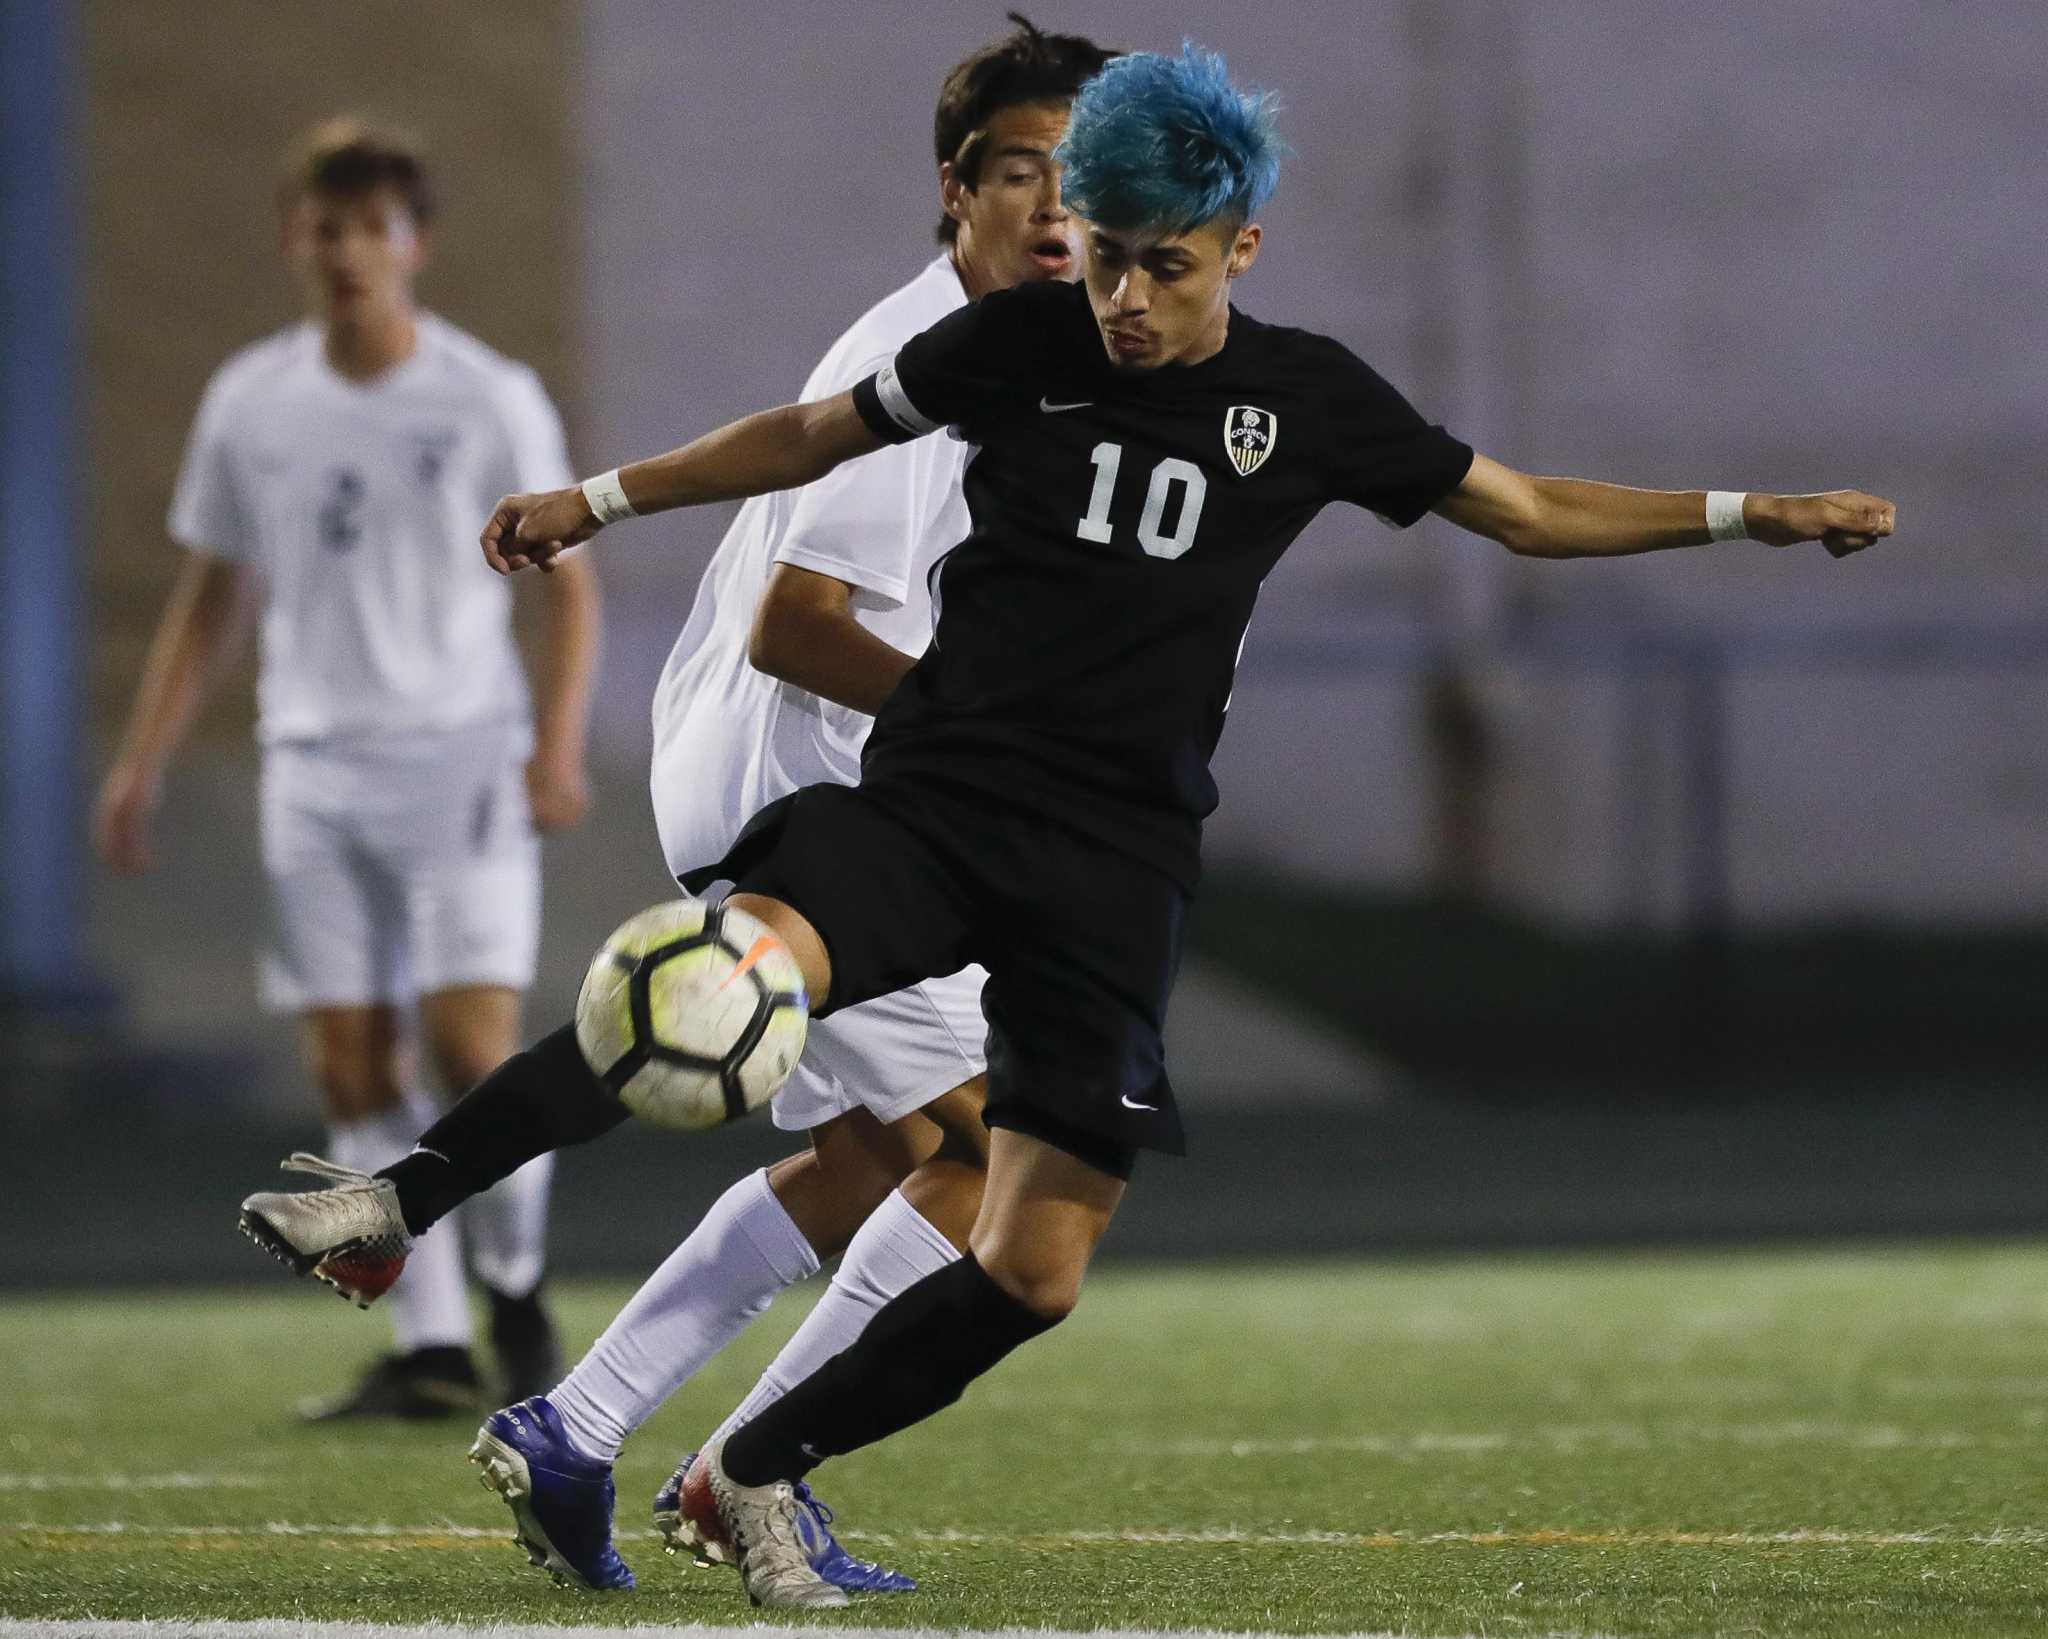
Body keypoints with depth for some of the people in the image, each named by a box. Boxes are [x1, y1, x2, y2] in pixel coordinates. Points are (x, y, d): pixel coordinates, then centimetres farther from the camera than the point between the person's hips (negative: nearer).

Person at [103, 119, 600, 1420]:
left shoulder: (491, 399, -1)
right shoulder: (250, 404, 8)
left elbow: (567, 581, 1)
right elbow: (211, 599, 16)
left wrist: (559, 743, -13)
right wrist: (145, 762, 11)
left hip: (464, 759, -3)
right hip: (315, 767, 3)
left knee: (473, 1045, -13)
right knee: (353, 1066, -3)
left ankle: (515, 1283, 12)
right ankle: (431, 1351, 1)